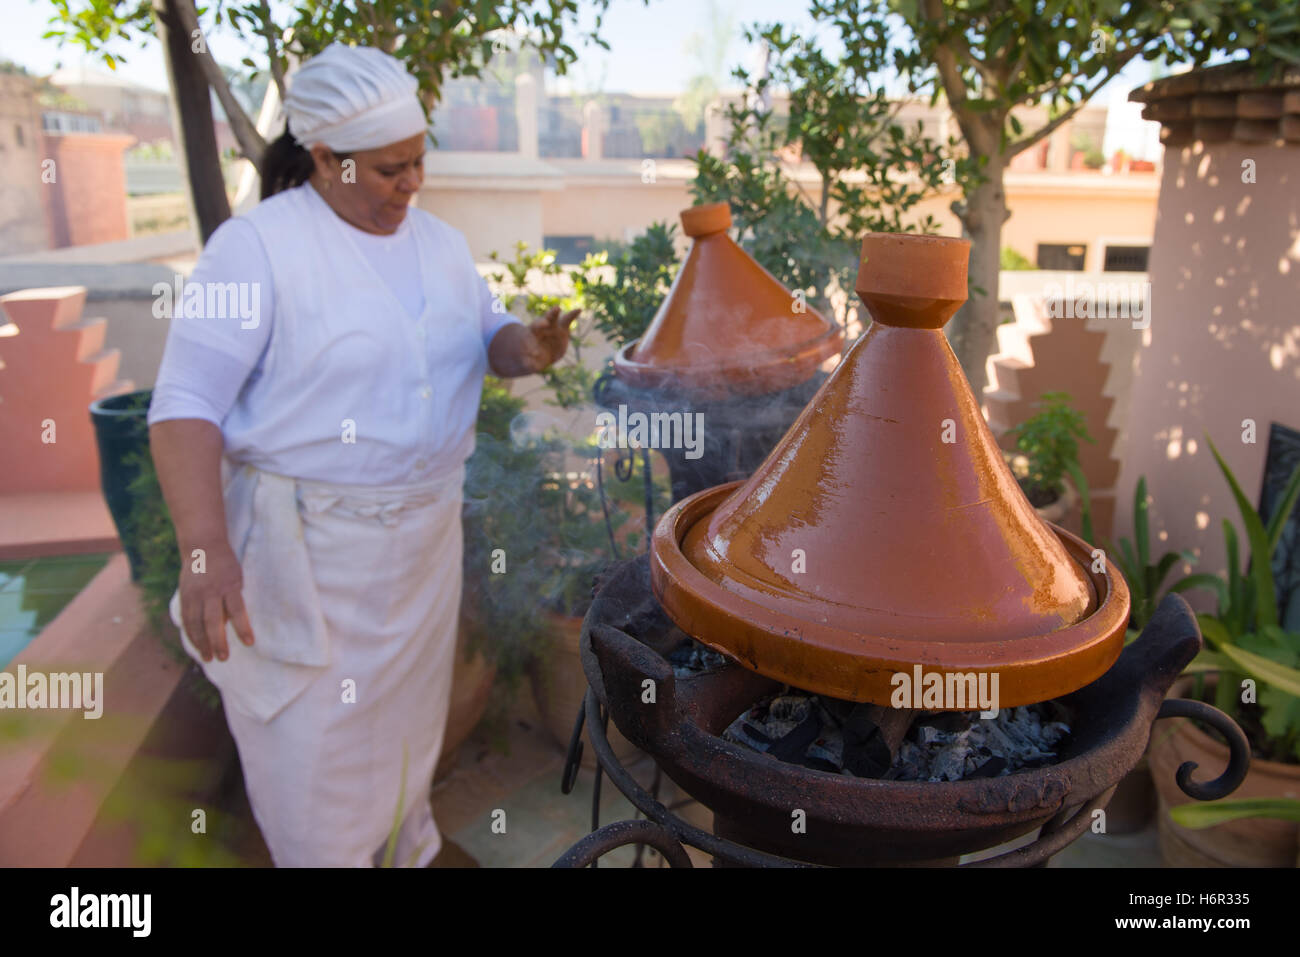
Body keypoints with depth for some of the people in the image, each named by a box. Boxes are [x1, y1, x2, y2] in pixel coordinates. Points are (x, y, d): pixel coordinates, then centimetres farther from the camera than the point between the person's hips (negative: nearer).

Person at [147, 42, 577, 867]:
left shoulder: (441, 241, 6)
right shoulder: (257, 246, -15)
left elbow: (485, 334, 13)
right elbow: (186, 405, -17)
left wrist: (527, 348, -12)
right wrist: (205, 547, -30)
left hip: (426, 533, 6)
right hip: (306, 546, -6)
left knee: (410, 713, 24)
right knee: (311, 745, 6)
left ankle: (407, 849, 48)